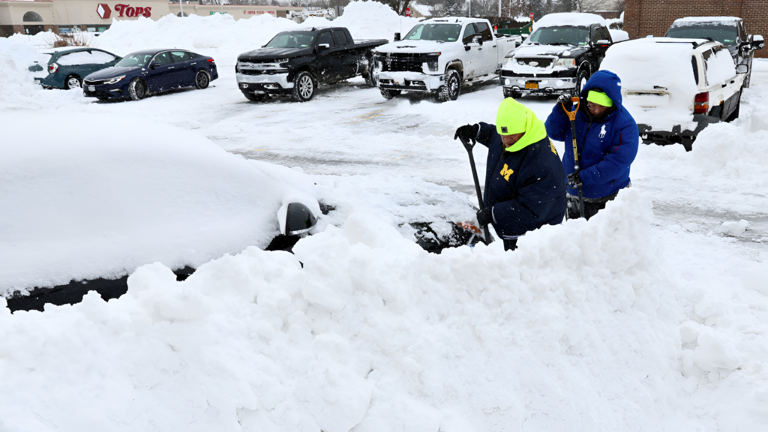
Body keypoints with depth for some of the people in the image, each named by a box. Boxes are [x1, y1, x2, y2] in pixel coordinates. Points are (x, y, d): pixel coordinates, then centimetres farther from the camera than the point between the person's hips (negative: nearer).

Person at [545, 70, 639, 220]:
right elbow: (554, 132, 5)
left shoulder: (624, 124, -16)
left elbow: (619, 161, -23)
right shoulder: (576, 113, -1)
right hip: (573, 194, 5)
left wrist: (585, 177, -28)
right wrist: (560, 111, -14)